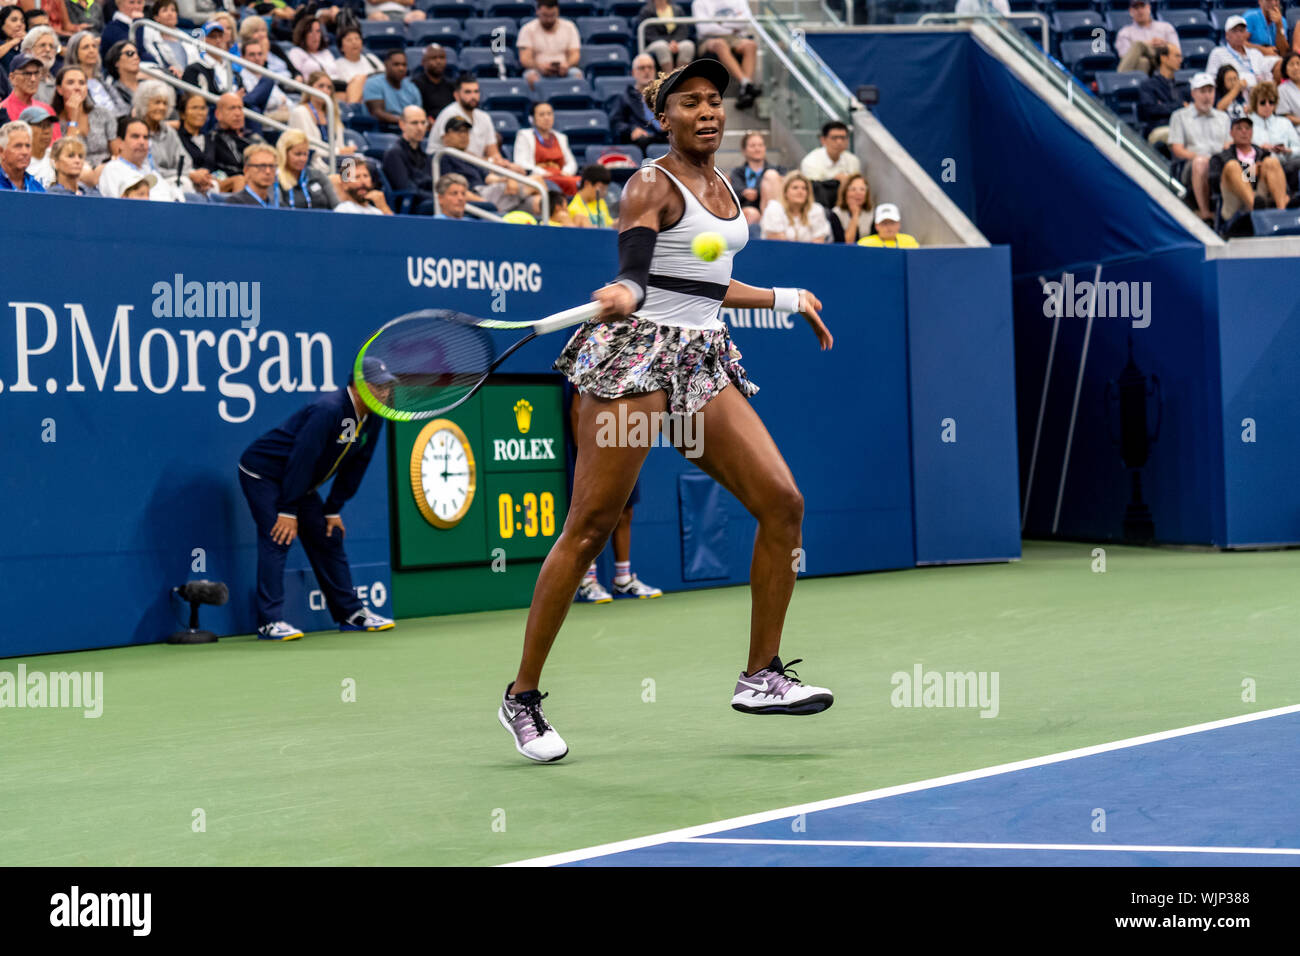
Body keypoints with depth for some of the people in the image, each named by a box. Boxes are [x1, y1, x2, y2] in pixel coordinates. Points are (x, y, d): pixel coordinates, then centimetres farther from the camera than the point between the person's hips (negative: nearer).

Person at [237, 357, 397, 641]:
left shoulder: (373, 420, -3)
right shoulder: (328, 411, -31)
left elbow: (355, 467, 6)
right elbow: (302, 460, -31)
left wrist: (333, 510, 4)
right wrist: (288, 511, -29)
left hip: (300, 483, 9)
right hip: (262, 474, -9)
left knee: (328, 539, 9)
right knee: (279, 538, -19)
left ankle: (351, 613, 16)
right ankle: (270, 621, -20)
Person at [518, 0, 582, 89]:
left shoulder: (569, 27, 11)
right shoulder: (528, 29, 5)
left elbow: (575, 54, 3)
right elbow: (524, 59, -5)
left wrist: (567, 64, -23)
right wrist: (539, 66, -28)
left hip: (563, 71, 1)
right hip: (538, 70, -1)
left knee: (576, 73, -32)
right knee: (531, 76, -36)